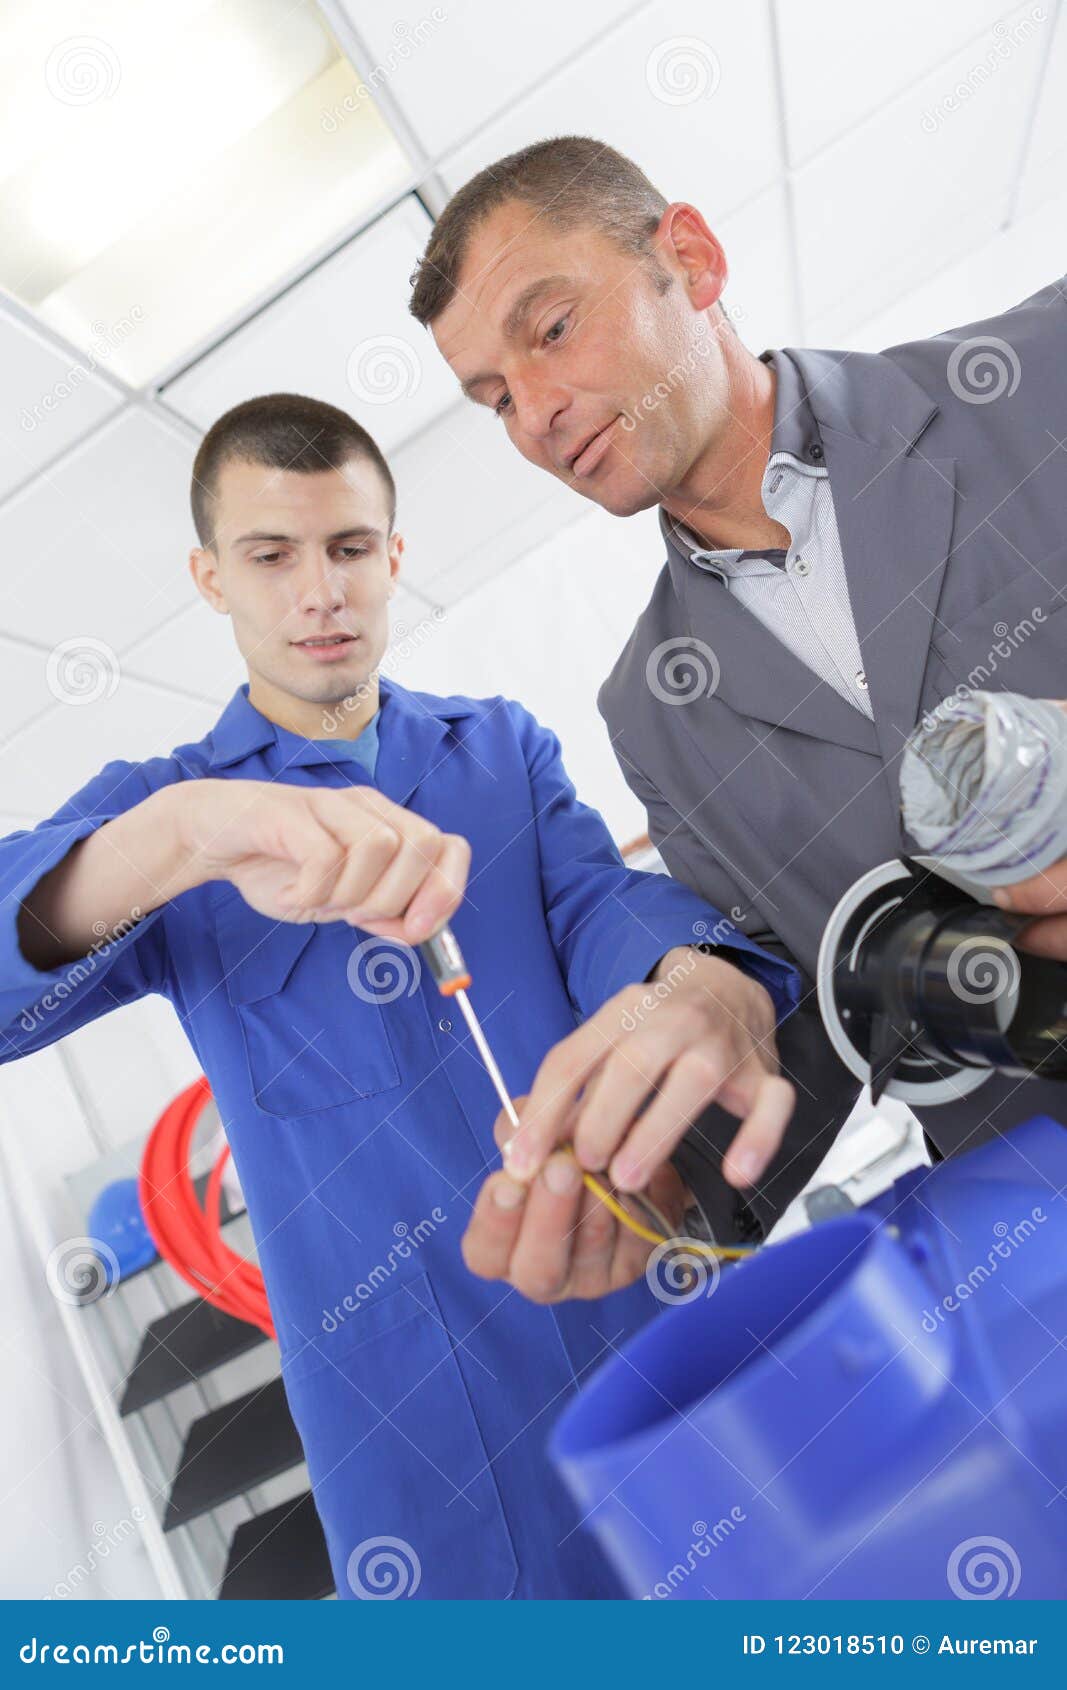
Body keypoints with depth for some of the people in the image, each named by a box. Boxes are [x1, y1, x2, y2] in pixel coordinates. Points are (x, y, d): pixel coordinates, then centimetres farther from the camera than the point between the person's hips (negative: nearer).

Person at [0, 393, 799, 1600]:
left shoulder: (505, 744, 7)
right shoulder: (149, 810, 2)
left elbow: (601, 898, -10)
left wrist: (704, 986, -34)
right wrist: (180, 833, -37)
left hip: (643, 1283, 3)